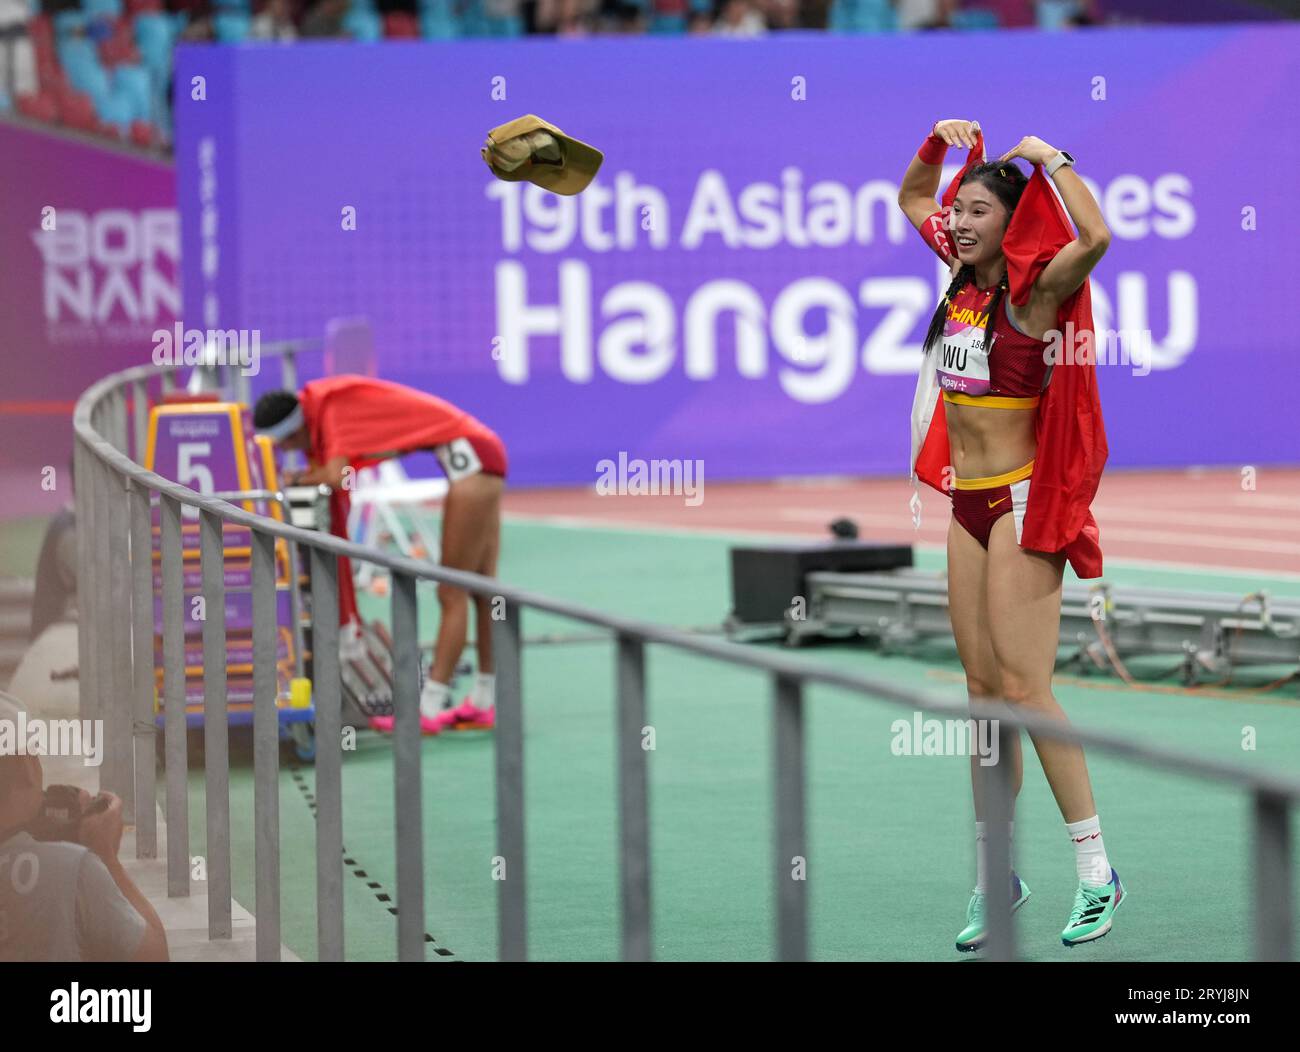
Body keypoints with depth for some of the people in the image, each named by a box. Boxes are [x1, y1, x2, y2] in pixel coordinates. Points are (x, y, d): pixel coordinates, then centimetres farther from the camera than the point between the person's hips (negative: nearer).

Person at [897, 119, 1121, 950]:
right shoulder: (965, 274, 8)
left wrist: (1050, 160, -22)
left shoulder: (1035, 290, -13)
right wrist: (939, 144, 9)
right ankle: (995, 875, 15)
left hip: (1021, 502, -8)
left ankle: (1097, 873, -5)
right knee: (983, 686, 9)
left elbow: (1096, 237, -34)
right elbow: (913, 198, 25)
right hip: (966, 502, 8)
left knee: (1024, 687, -11)